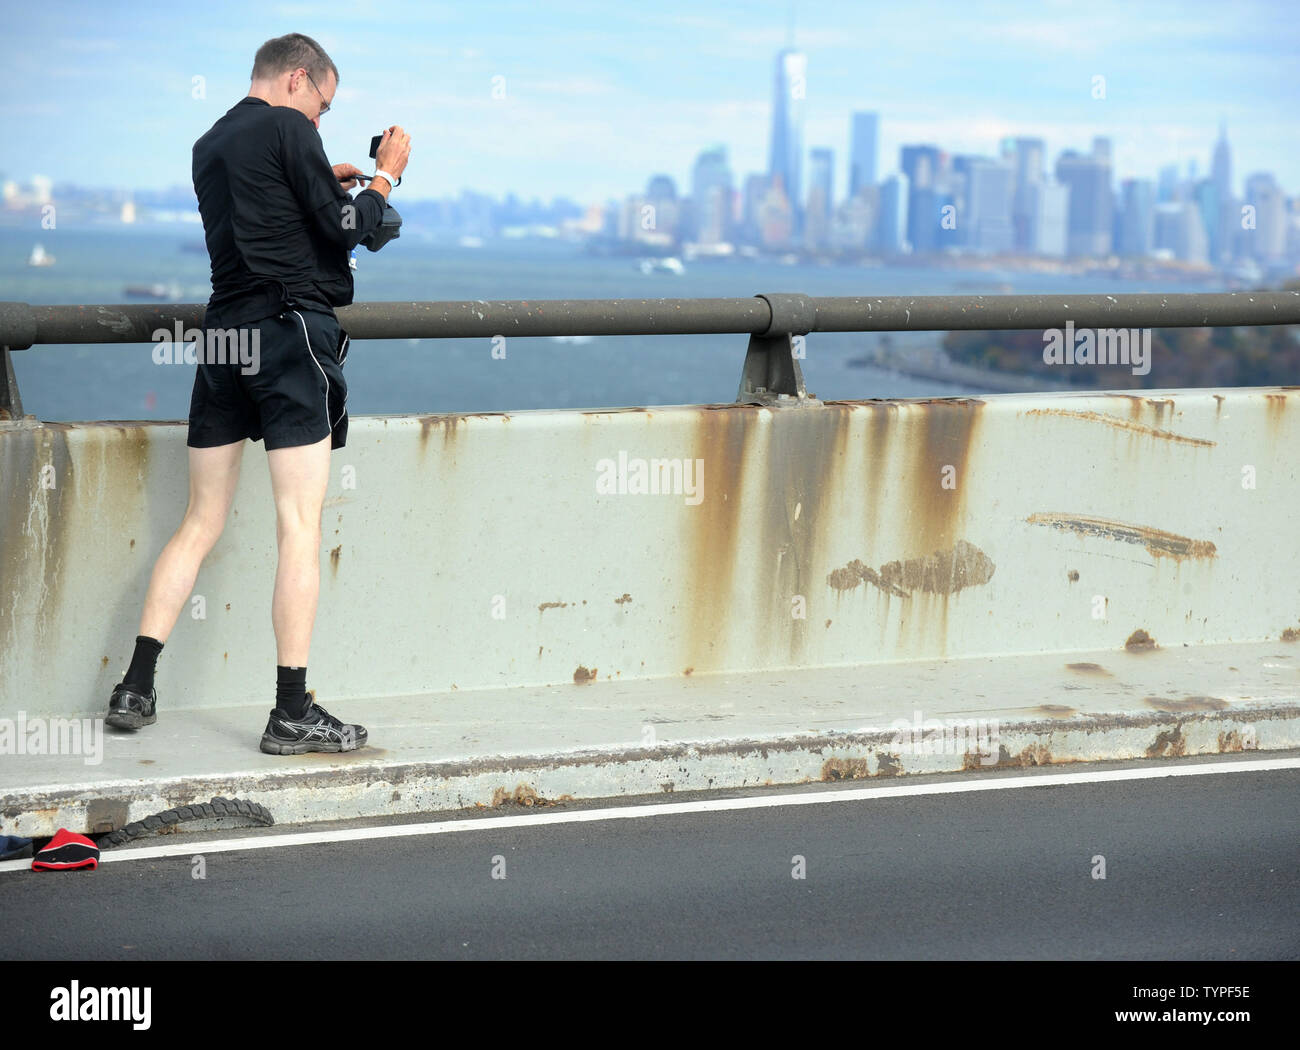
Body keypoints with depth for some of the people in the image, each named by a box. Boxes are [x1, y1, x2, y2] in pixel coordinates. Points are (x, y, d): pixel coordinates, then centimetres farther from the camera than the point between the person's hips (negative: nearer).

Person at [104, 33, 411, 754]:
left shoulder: (209, 146, 18)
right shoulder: (287, 129, -5)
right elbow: (346, 229, -6)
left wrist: (322, 184, 26)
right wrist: (383, 177, 9)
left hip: (224, 340, 8)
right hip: (292, 330, -8)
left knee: (201, 524, 12)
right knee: (300, 528, -7)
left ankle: (136, 688, 7)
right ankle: (292, 713, -8)